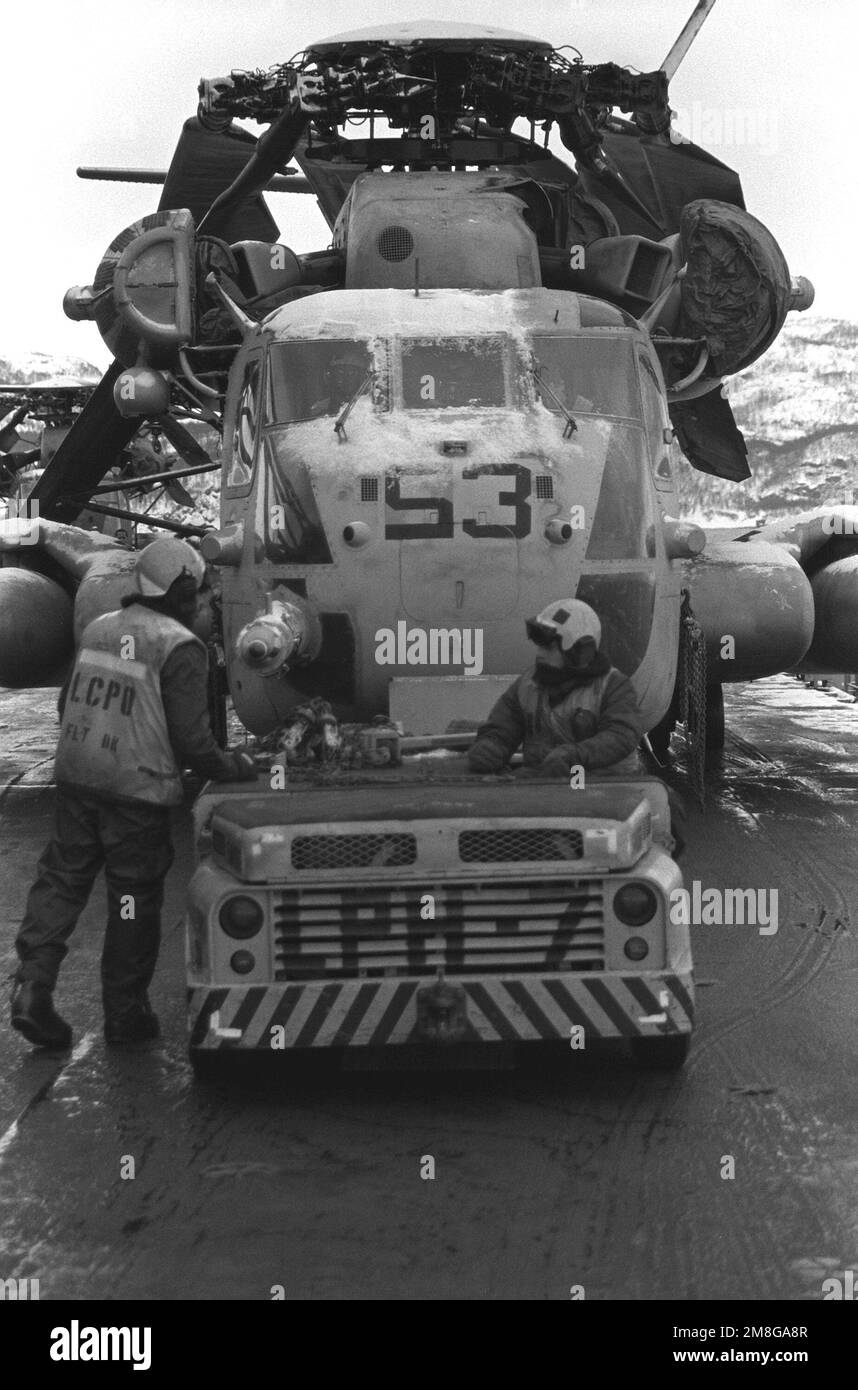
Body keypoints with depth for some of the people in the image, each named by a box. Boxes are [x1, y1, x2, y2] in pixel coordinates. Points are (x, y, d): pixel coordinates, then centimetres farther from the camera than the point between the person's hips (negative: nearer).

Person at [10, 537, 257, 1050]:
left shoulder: (99, 629, 10)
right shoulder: (179, 647, -11)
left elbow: (68, 702, 17)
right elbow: (190, 737, -14)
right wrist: (236, 768, 2)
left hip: (76, 777, 6)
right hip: (137, 791, -6)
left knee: (62, 878, 13)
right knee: (135, 897, 6)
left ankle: (34, 985, 1)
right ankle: (126, 1012, 15)